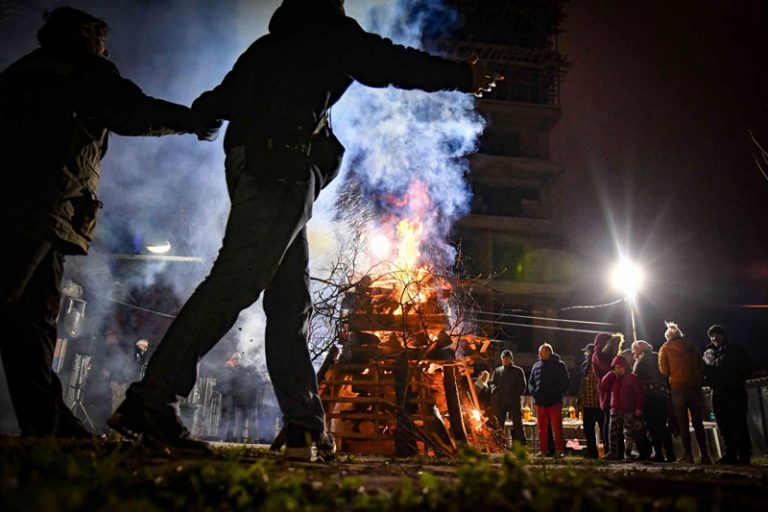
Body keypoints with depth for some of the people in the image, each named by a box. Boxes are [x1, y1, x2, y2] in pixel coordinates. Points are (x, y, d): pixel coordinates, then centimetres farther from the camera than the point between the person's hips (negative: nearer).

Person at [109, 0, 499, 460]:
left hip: (251, 167, 8)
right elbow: (396, 63, 12)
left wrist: (192, 113, 59)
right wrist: (463, 76, 23)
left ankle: (306, 426, 2)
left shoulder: (267, 47, 30)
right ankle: (152, 400, -19)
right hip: (282, 168, -8)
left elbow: (218, 101, 36)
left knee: (290, 299, 3)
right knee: (234, 283, -16)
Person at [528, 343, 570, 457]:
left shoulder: (559, 365, 2)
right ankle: (543, 450, 12)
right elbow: (530, 382, 18)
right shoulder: (536, 366, 14)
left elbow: (566, 383, 1)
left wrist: (558, 394, -11)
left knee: (557, 427, -2)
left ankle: (559, 450, 2)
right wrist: (533, 392, 0)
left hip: (555, 402, -4)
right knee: (542, 428, 7)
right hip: (540, 402, 4)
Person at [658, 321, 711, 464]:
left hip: (677, 388, -3)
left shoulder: (665, 348, 0)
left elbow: (664, 371, -2)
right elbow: (701, 367, 10)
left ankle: (688, 455, -3)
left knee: (683, 424, 1)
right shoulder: (692, 346, 10)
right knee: (698, 423, 8)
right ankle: (705, 456, 8)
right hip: (695, 386, 3)